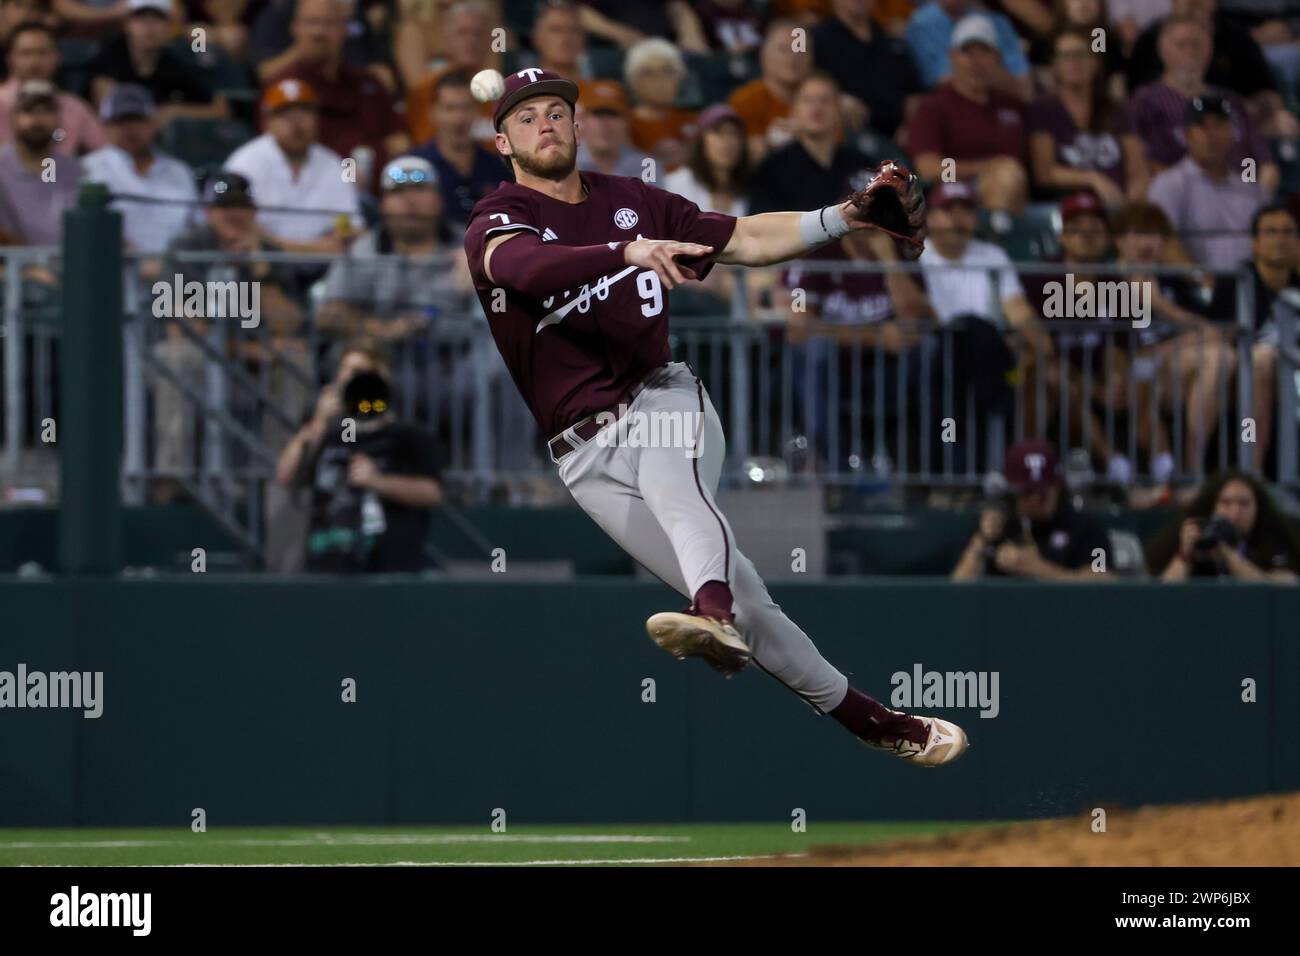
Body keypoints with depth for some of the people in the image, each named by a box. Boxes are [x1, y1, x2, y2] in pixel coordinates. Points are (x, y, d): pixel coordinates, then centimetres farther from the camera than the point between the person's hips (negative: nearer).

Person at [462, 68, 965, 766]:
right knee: (740, 597, -13)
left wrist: (843, 219, 0)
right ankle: (867, 720, -6)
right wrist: (630, 252, -43)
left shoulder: (633, 202, 15)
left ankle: (715, 618, -63)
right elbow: (521, 264, -26)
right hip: (586, 452, -2)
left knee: (666, 472, -37)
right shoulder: (499, 219, -2)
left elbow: (746, 240, 16)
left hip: (663, 397, 2)